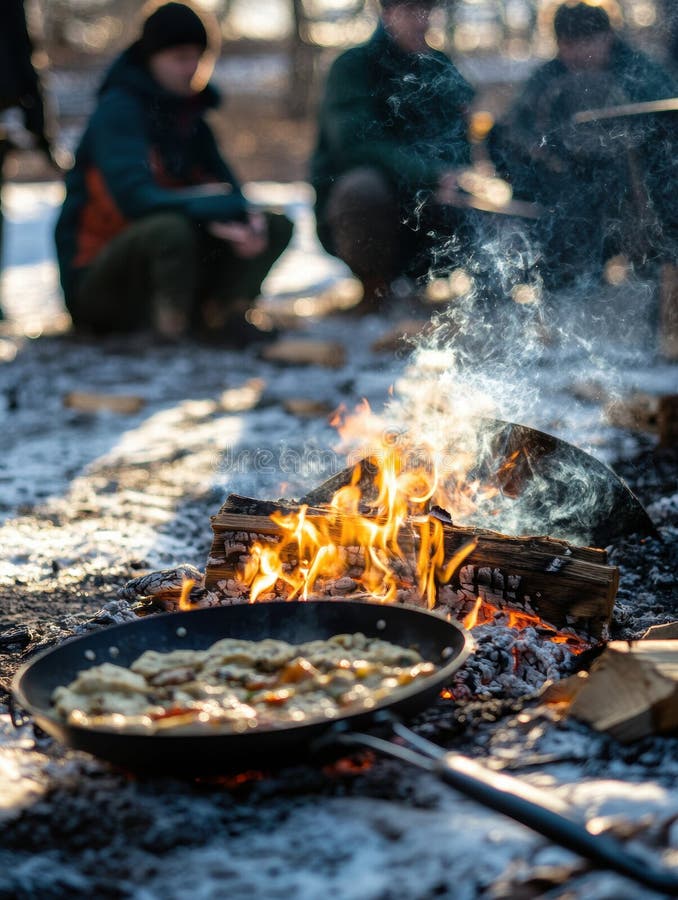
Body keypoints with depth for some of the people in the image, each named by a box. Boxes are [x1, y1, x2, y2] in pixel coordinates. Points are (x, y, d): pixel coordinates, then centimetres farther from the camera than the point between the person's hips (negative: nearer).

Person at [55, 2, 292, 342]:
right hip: (95, 281, -8)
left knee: (276, 226, -1)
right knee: (169, 228, -40)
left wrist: (245, 216, -19)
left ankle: (222, 314, -17)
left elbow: (226, 186, 5)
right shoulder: (118, 110, -13)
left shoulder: (187, 114, 10)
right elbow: (135, 196, -27)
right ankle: (167, 337, -29)